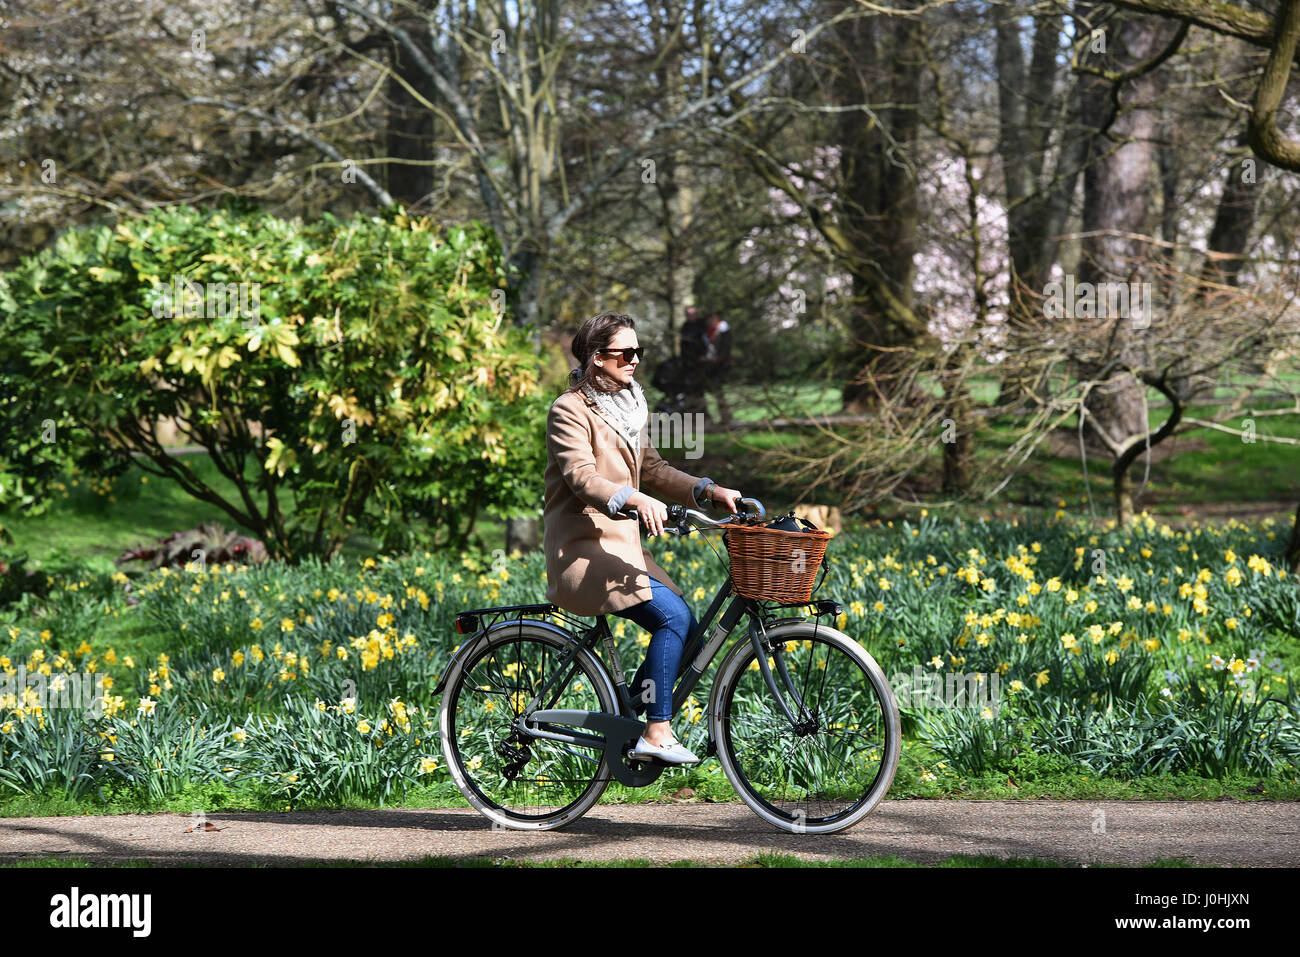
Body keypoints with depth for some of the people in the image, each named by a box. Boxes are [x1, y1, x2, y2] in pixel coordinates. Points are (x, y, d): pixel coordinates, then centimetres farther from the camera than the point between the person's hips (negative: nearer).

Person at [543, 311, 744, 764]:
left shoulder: (627, 406, 17)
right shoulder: (571, 410, -10)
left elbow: (651, 468, 17)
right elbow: (581, 477, -24)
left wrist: (709, 490, 2)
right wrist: (634, 499, -41)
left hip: (623, 544, 9)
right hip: (582, 548, -9)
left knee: (684, 626, -3)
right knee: (673, 616, -22)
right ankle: (656, 734, -19)